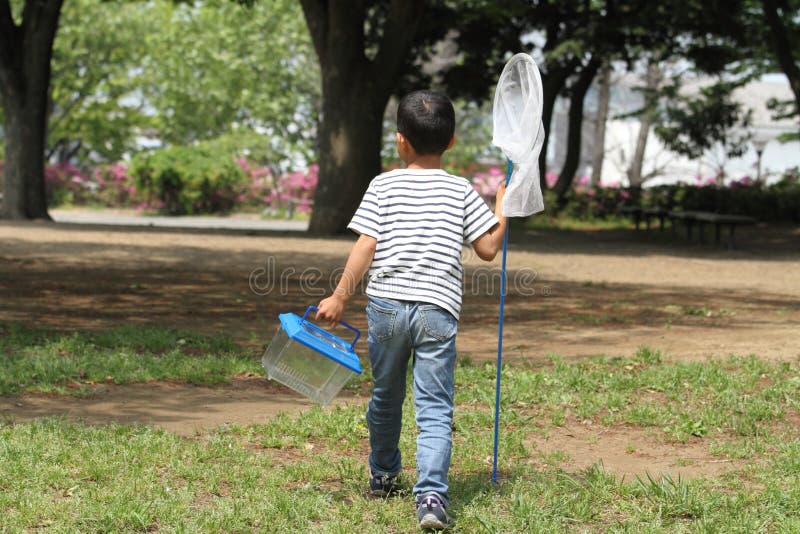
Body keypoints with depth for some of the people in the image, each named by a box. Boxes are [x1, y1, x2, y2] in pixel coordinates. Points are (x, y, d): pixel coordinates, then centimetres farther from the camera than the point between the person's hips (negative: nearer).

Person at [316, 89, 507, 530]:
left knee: (386, 396, 20)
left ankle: (382, 476, 39)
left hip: (385, 306, 1)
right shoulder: (462, 192, 3)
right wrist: (502, 205, 19)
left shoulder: (383, 186, 1)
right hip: (438, 311, -1)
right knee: (435, 409, -3)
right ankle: (431, 493, -20)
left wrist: (339, 297, -1)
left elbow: (365, 247, -5)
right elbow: (488, 248, 6)